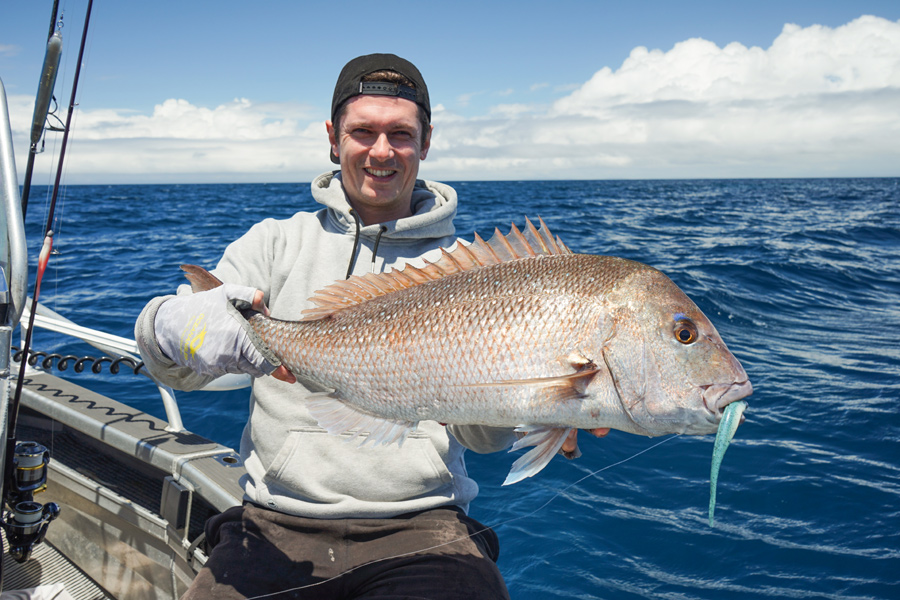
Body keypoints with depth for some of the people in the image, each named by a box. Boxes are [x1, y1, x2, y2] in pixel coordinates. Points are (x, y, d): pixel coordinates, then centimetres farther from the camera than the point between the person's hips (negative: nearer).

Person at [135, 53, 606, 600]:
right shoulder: (279, 242, 9)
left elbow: (484, 435, 3)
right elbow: (158, 330, 0)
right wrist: (185, 329, -24)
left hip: (419, 528, 0)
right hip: (277, 525, 1)